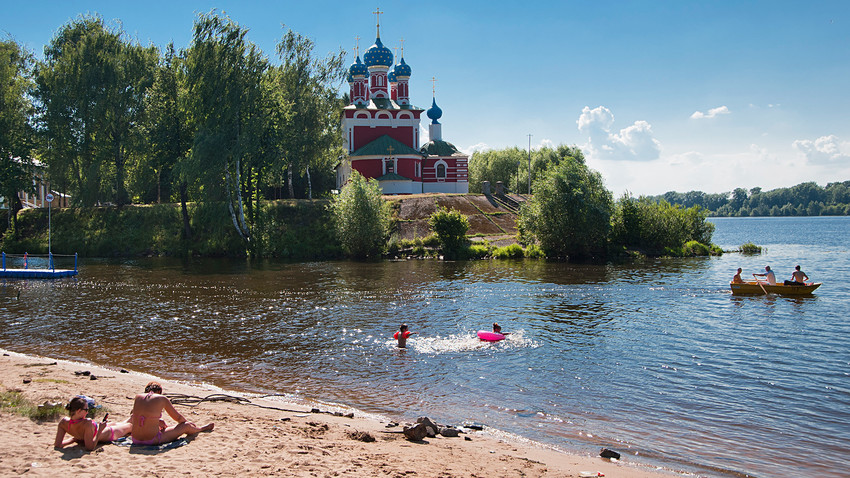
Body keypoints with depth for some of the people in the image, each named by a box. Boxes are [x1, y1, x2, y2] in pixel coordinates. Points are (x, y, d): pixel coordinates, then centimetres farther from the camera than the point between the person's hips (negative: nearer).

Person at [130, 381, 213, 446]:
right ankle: (201, 429, 46)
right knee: (186, 426, 15)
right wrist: (187, 422, 30)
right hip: (152, 440, -5)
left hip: (136, 440, 5)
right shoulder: (162, 398, -4)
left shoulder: (137, 397, 6)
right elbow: (178, 418, 9)